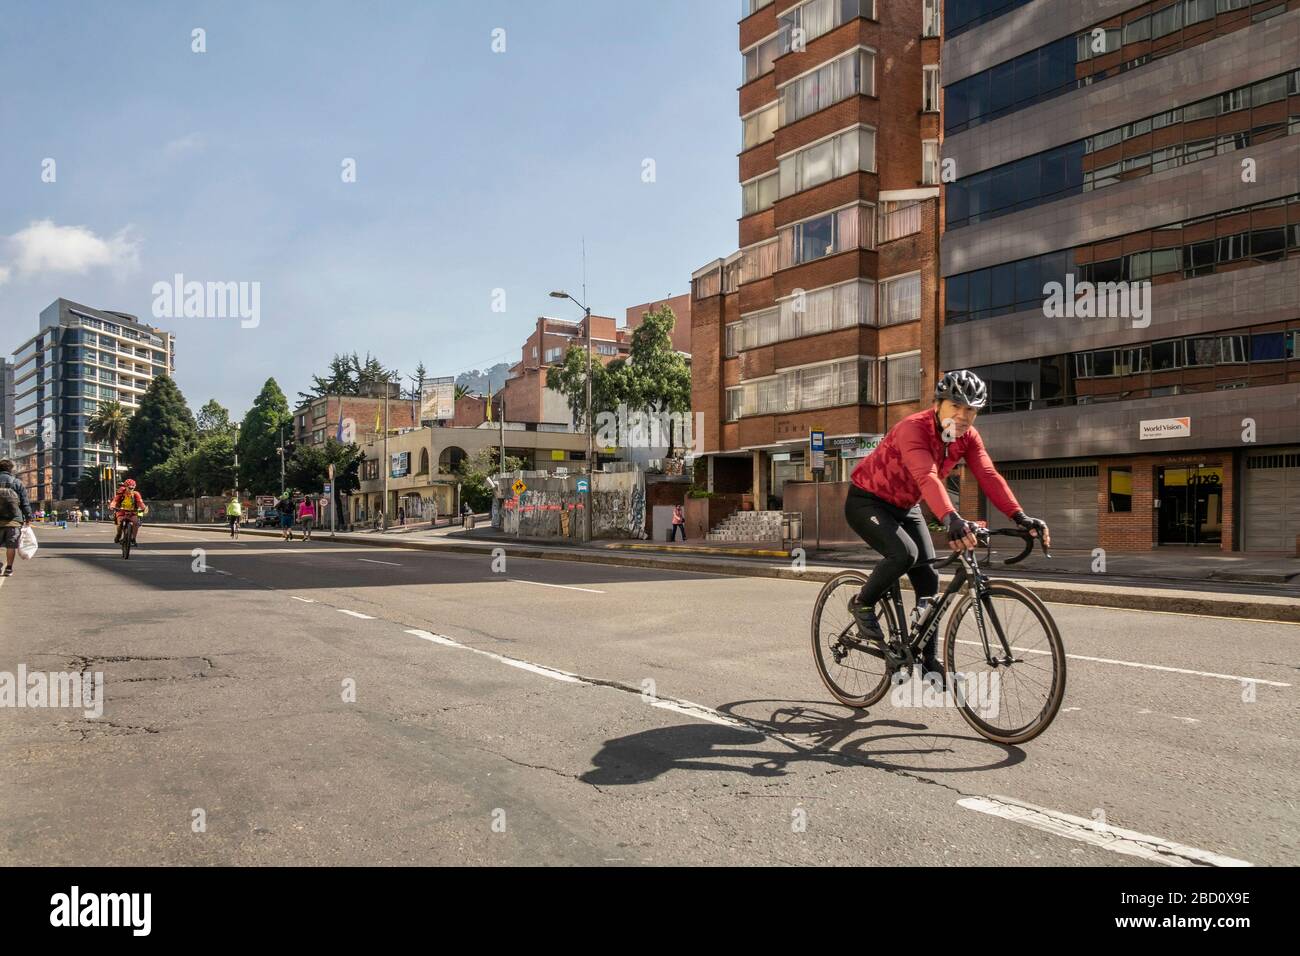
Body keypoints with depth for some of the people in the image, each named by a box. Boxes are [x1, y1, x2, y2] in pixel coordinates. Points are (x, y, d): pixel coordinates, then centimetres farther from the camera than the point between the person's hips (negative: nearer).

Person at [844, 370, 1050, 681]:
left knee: (928, 578, 1)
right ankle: (862, 604, -4)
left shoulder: (968, 437, -9)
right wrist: (952, 520, -62)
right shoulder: (913, 428, -31)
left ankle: (927, 660, 12)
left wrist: (1020, 517, -36)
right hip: (867, 501, -7)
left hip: (905, 507, 7)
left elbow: (989, 476, -20)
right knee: (904, 552, -31)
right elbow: (927, 477, -47)